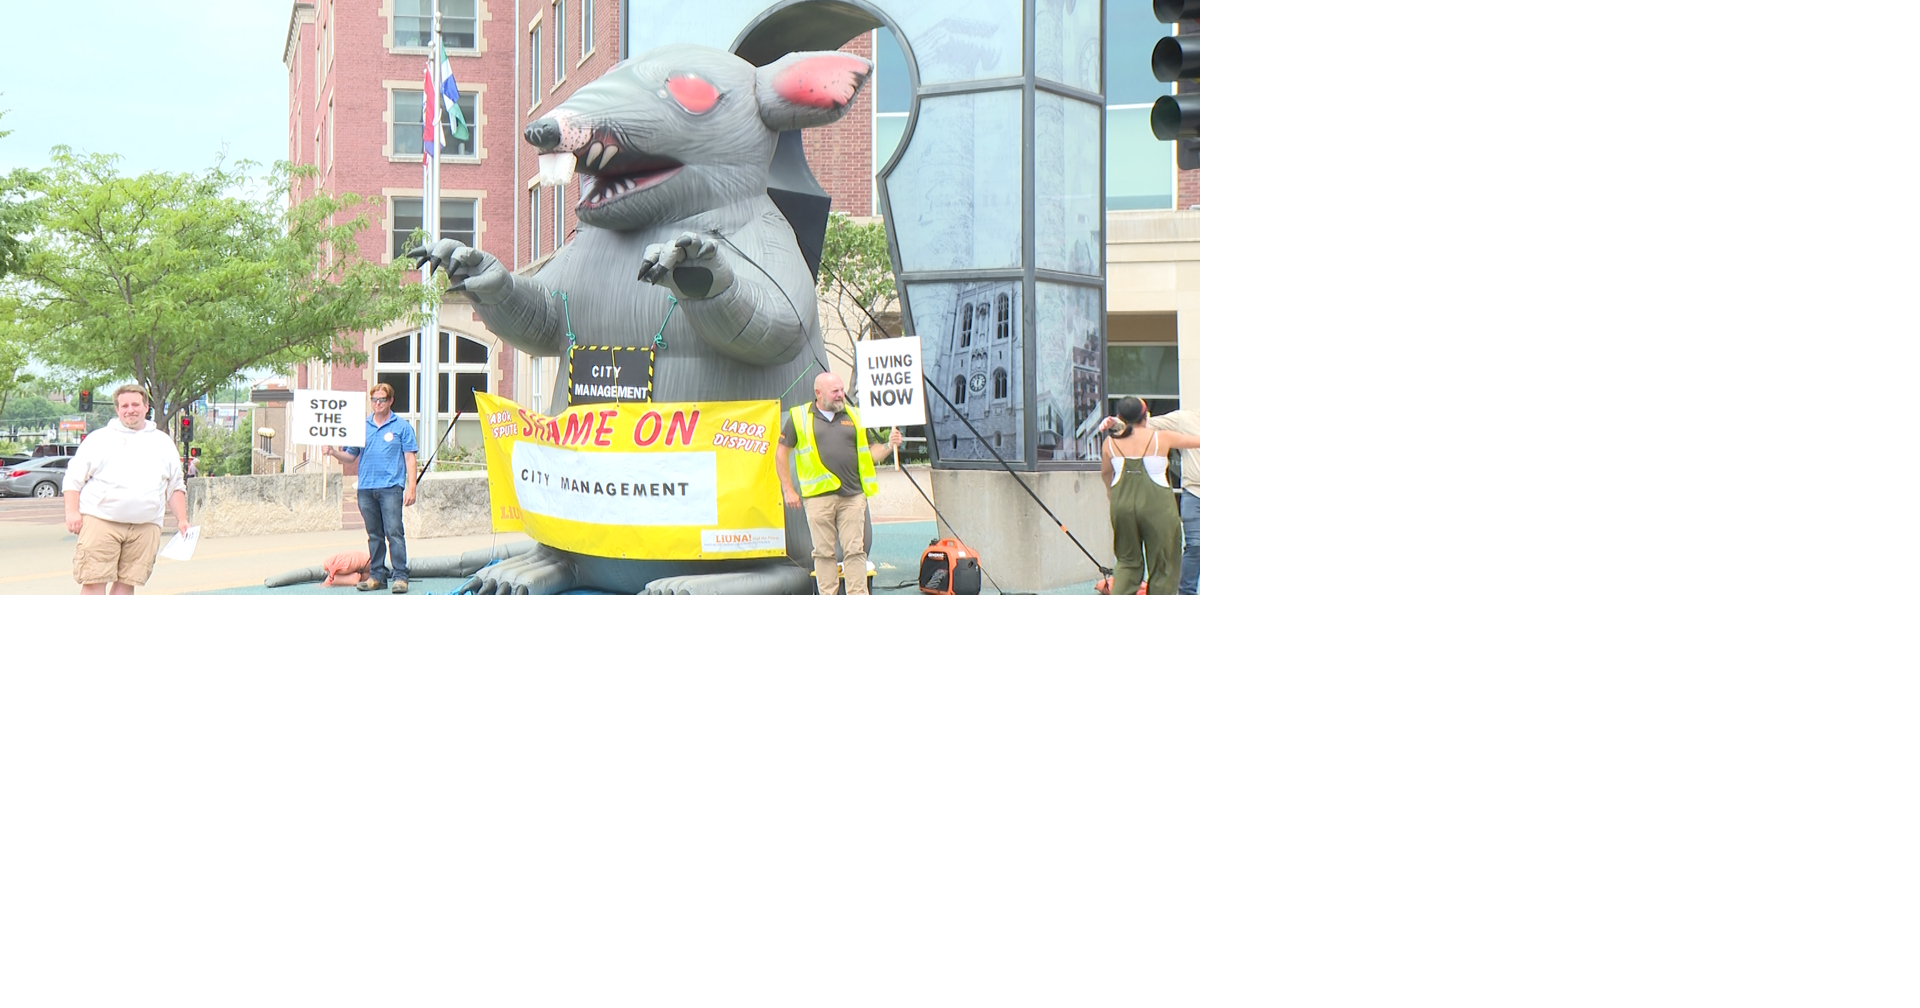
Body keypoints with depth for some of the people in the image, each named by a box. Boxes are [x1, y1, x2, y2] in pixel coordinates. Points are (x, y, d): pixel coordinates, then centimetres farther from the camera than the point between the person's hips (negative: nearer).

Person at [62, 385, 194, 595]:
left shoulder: (163, 442, 18)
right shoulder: (99, 439, 9)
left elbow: (175, 486, 20)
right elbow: (74, 478, 6)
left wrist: (181, 520, 11)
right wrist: (72, 511, -6)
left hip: (145, 526, 3)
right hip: (100, 521, -2)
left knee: (127, 581, 2)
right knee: (94, 580, -8)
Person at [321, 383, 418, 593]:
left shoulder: (402, 427, 4)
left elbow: (410, 458, 1)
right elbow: (350, 456, 16)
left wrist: (410, 488, -7)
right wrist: (333, 452, -5)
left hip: (390, 487, -4)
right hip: (366, 488, 4)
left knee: (394, 532, -11)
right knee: (374, 535, 9)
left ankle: (400, 576, -10)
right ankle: (377, 575, 15)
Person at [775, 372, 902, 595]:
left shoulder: (853, 416, 14)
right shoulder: (799, 416, 5)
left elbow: (865, 453, 19)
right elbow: (781, 452, 9)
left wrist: (889, 445, 0)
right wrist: (788, 490, 5)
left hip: (852, 495, 2)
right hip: (819, 496, -2)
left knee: (855, 550, -1)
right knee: (824, 552, 1)